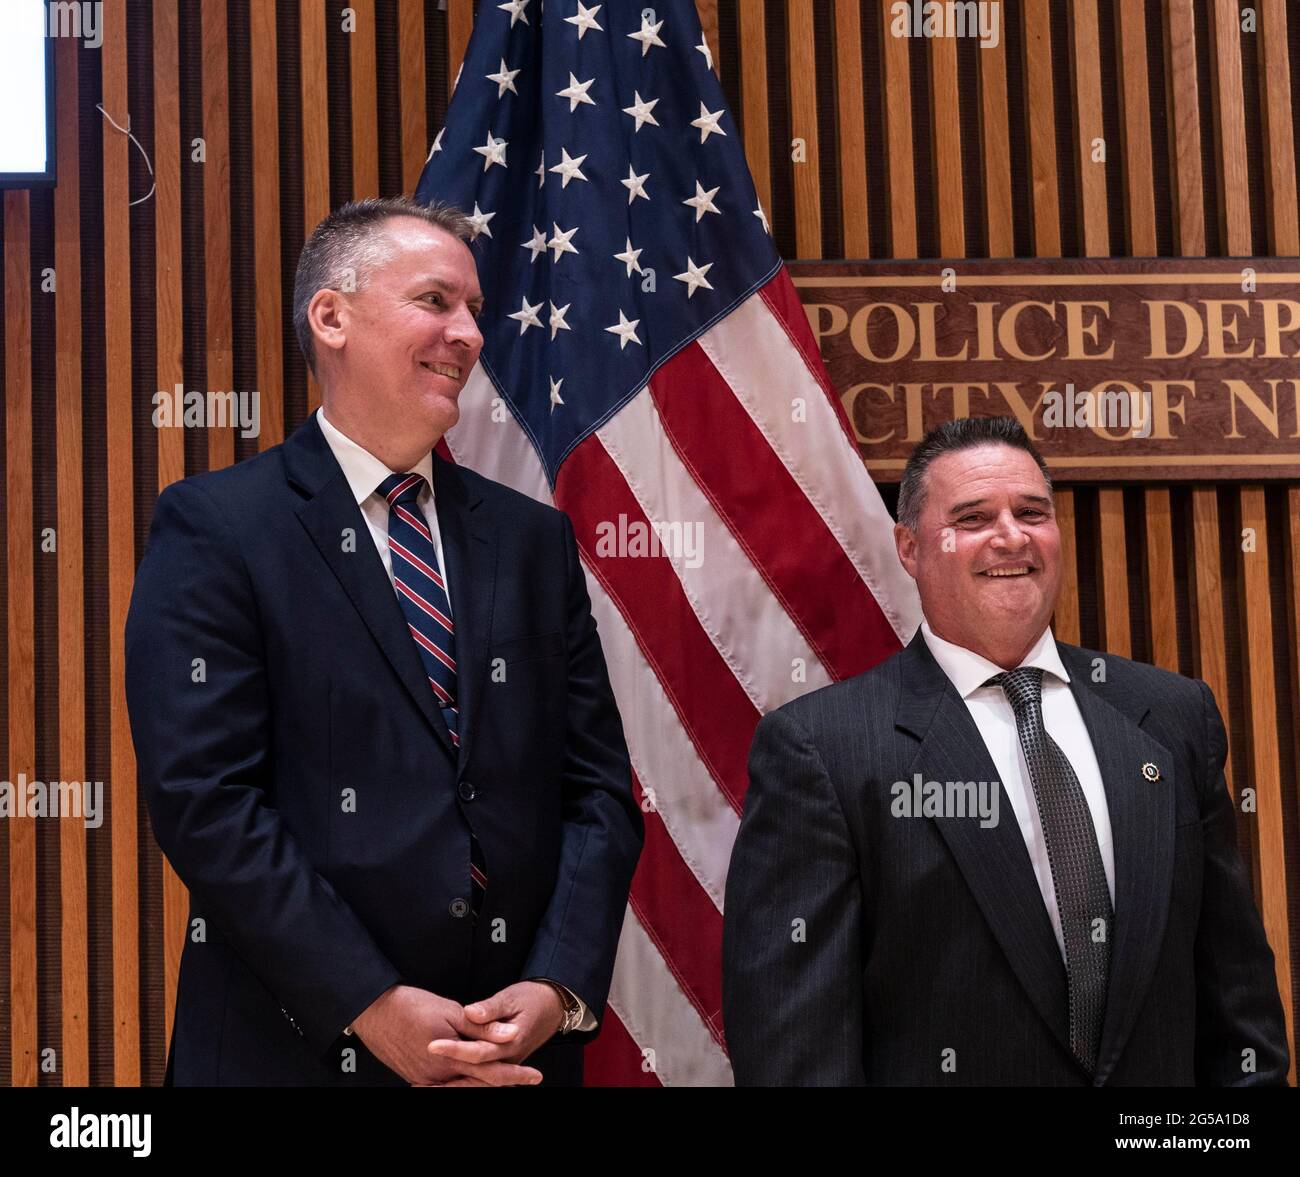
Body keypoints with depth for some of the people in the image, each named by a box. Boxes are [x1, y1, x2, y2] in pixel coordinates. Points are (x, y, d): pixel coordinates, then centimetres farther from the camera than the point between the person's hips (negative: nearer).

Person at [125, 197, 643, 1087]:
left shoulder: (534, 538, 9)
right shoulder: (214, 528, -5)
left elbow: (599, 787, 5)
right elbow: (204, 799, -13)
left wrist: (559, 991, -9)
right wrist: (373, 1009, -17)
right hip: (299, 1045, -4)